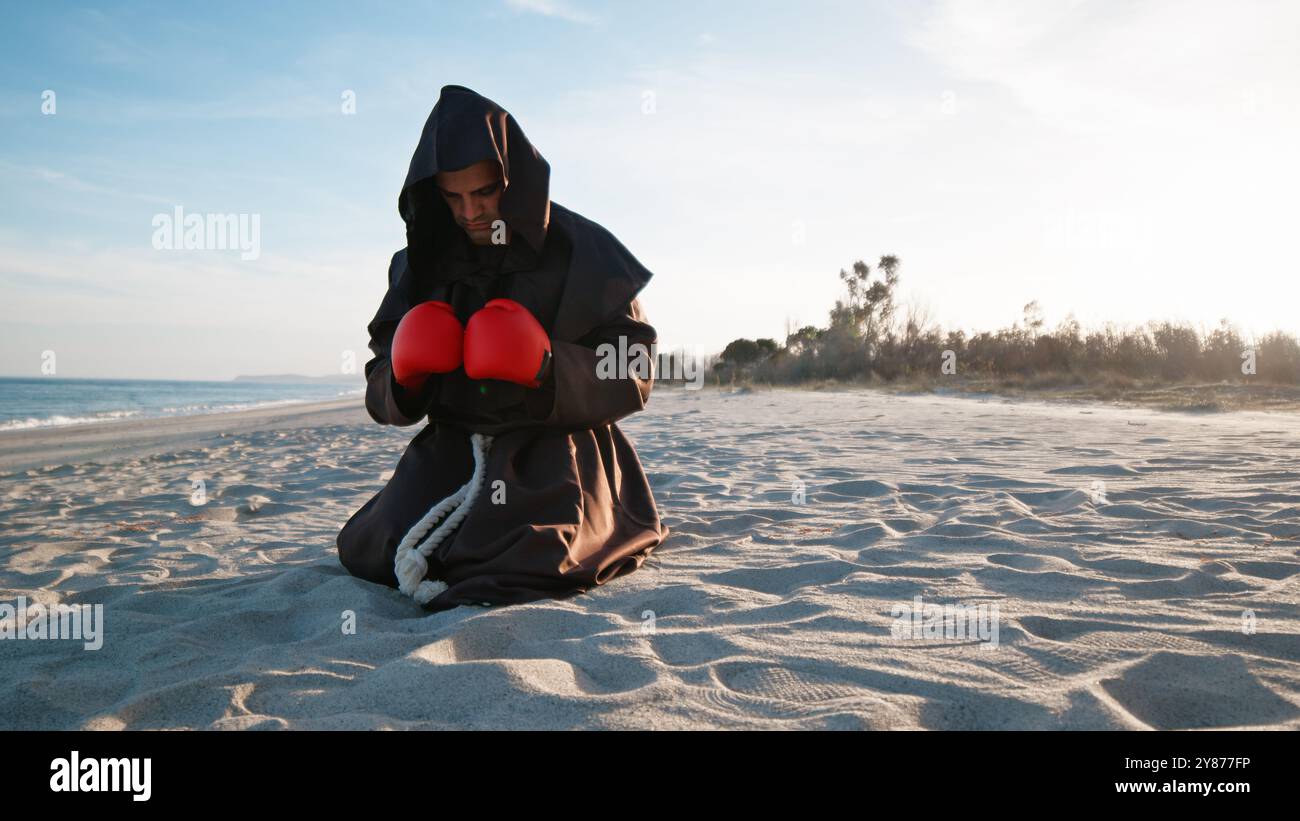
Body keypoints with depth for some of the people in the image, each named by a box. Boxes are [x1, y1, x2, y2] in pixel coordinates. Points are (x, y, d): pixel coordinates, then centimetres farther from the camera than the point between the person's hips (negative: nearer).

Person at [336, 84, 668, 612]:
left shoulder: (584, 253, -4)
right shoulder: (420, 263, 7)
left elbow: (633, 379, -6)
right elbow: (384, 398, 10)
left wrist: (549, 369, -23)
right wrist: (406, 375, -15)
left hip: (556, 446, -6)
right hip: (454, 448, 7)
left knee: (523, 557, -35)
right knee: (367, 550, -9)